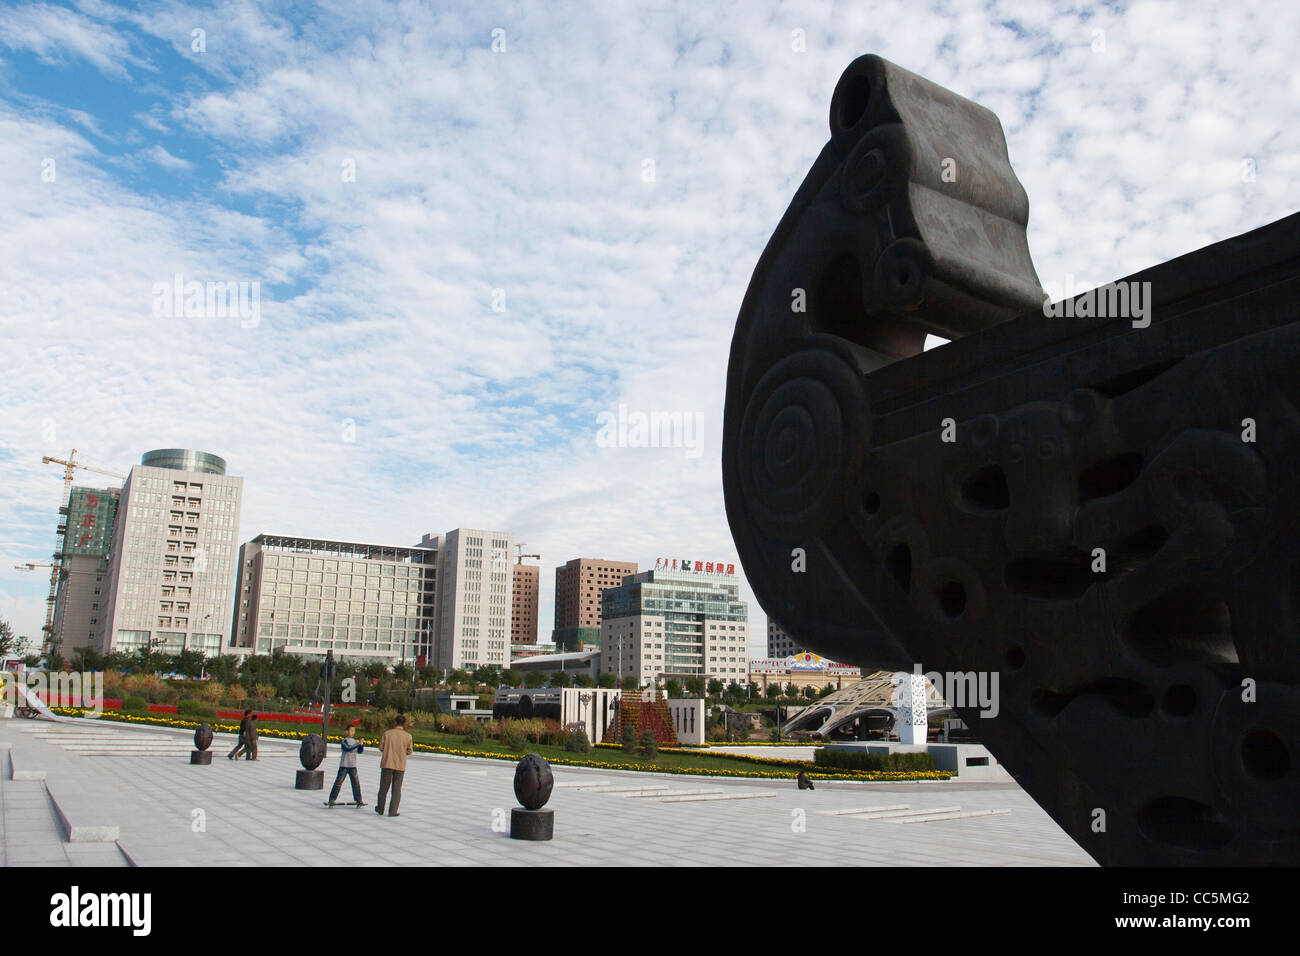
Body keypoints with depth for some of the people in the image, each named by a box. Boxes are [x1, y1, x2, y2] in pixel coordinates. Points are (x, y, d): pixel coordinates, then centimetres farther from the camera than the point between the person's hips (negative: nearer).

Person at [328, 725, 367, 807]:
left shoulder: (355, 741, 10)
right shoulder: (345, 741, -8)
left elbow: (359, 751, 7)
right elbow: (348, 748, -25)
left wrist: (362, 745, -12)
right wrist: (358, 744, -30)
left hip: (353, 766, 5)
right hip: (344, 765, -5)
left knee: (356, 783, 3)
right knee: (338, 782, -2)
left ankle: (358, 800, 9)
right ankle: (332, 800, 5)